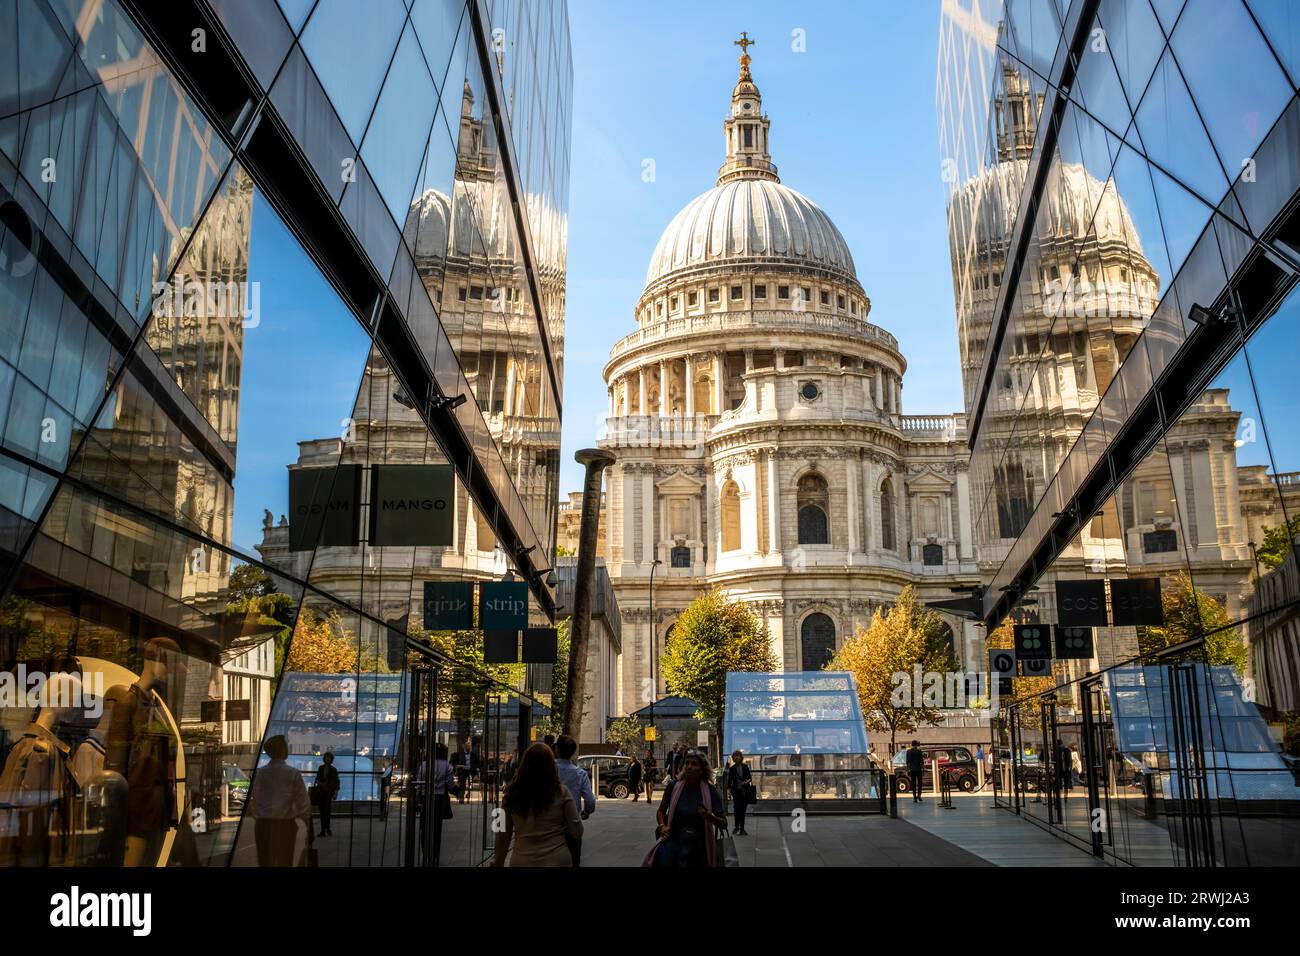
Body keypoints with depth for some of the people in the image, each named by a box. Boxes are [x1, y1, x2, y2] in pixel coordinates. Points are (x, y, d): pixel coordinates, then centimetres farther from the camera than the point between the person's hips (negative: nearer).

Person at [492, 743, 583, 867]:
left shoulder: (512, 793, -6)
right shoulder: (561, 792, -9)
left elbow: (503, 834, 0)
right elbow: (577, 832, -8)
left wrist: (498, 862, 13)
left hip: (522, 861, 1)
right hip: (557, 860, -1)